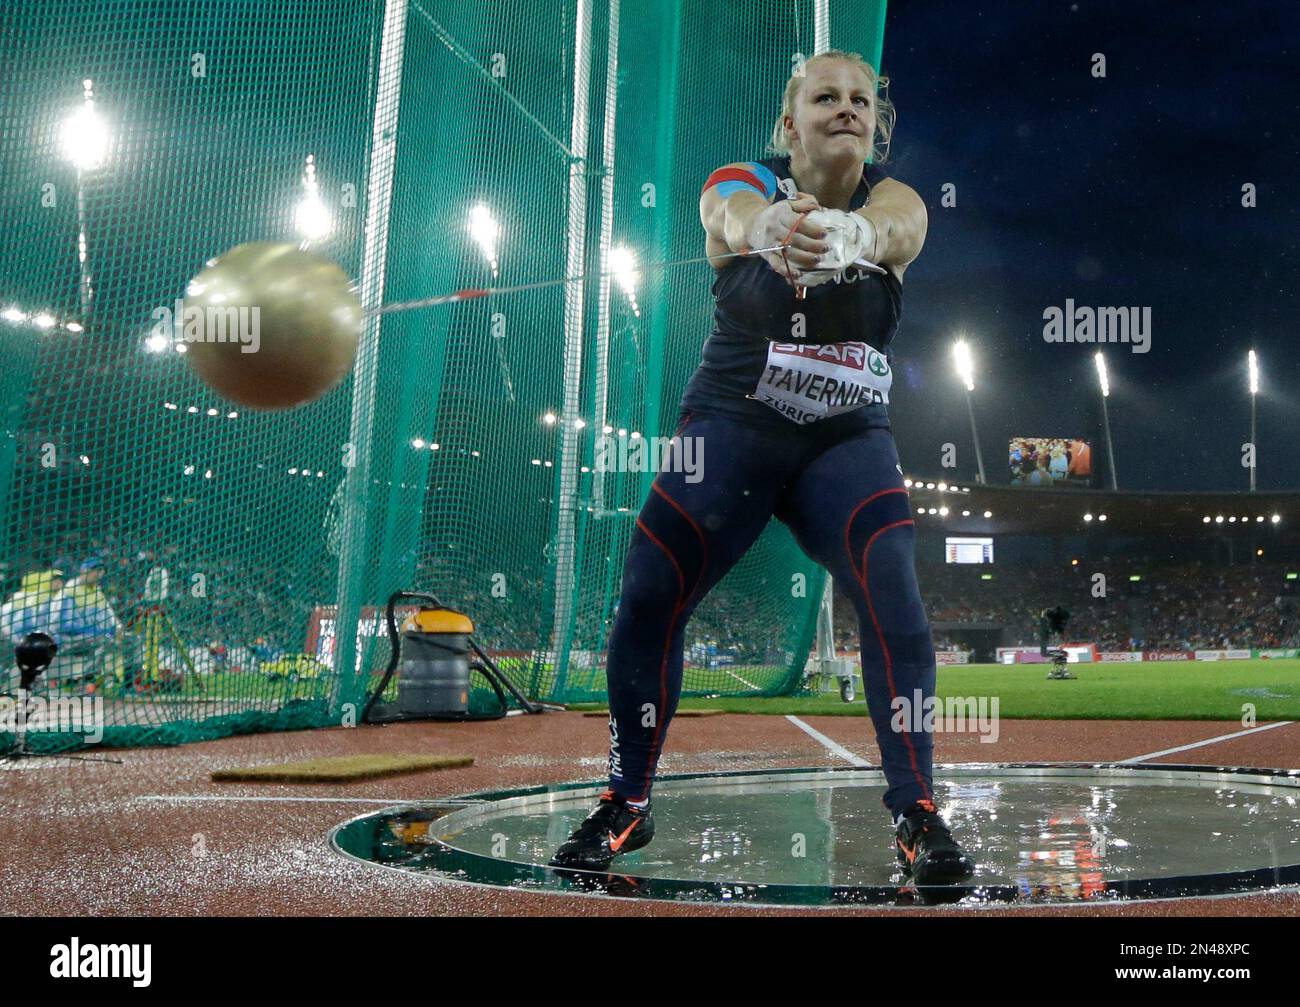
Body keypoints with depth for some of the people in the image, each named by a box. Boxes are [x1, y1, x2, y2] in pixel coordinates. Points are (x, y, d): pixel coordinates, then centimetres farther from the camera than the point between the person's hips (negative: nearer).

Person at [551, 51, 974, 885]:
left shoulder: (897, 203, -7)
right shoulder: (743, 185, -8)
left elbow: (885, 230, -33)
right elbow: (740, 215, -34)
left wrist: (843, 236, -59)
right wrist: (773, 229, -60)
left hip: (849, 441, 1)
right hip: (731, 429, 0)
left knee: (893, 595, -20)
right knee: (648, 599, -6)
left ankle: (917, 811, -9)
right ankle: (626, 806, 12)